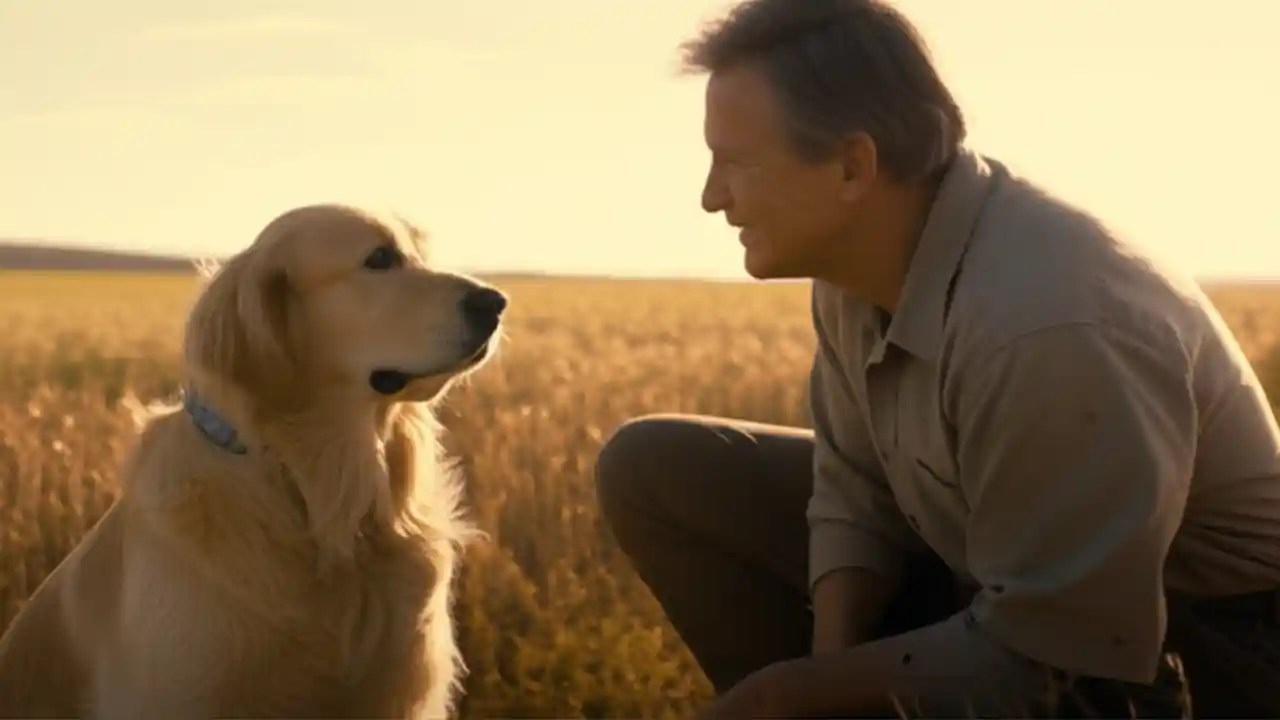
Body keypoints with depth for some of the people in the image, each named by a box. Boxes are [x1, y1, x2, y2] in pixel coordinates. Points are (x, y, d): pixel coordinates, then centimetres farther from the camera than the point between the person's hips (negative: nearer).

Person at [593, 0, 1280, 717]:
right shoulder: (871, 255, -9)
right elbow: (857, 485, 2)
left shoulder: (1046, 324, -36)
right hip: (1000, 583, 8)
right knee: (651, 467, 0)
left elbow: (1047, 654, -30)